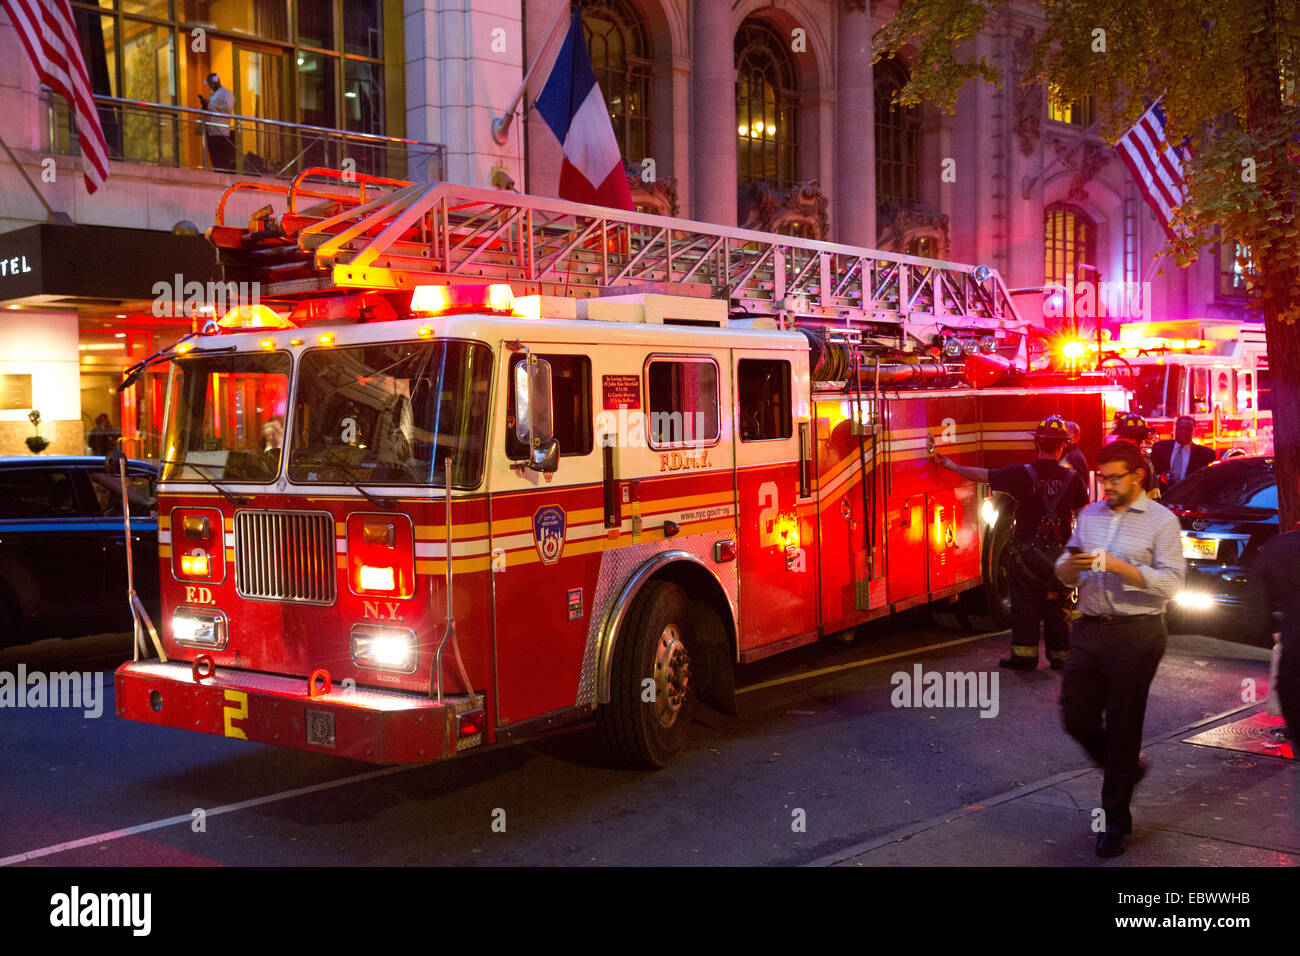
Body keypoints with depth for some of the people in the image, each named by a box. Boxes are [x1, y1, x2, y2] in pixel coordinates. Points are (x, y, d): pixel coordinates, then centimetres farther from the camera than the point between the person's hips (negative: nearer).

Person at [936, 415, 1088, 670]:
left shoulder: (1022, 474, -11)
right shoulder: (1073, 478, -6)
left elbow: (981, 475, -4)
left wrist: (952, 466, 10)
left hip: (1027, 551, -1)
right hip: (1061, 552, 1)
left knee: (1025, 604, 8)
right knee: (1058, 606, 11)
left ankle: (1025, 655, 11)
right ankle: (1059, 656, 17)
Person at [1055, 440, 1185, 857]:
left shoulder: (1161, 521, -3)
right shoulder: (1089, 515, 12)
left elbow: (1171, 581, -12)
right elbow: (1064, 572, 15)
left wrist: (1119, 567, -21)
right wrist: (1071, 565, -9)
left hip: (1136, 635, -5)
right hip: (1089, 630, 5)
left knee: (1123, 727, 2)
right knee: (1076, 717, 5)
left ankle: (1117, 819, 15)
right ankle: (1126, 771, 33)